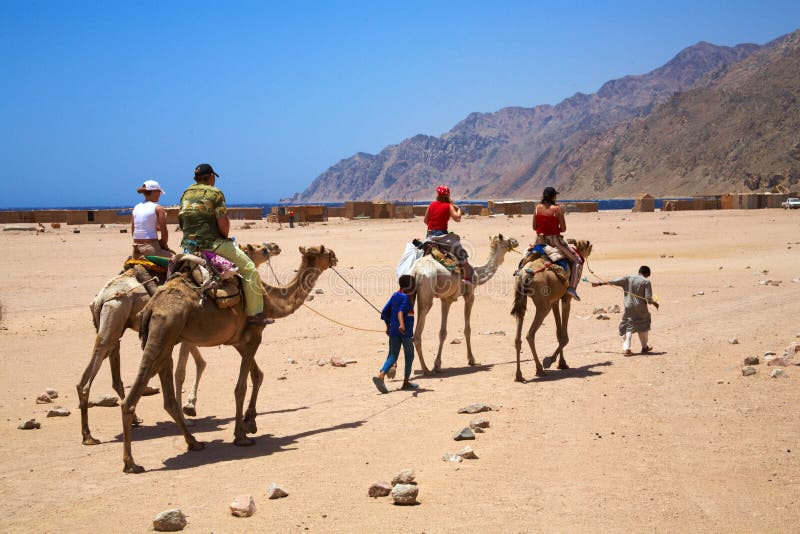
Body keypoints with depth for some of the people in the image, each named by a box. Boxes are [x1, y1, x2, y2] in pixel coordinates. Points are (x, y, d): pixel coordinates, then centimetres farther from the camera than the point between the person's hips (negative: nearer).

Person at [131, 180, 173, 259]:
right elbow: (164, 232, -7)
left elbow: (133, 231, 13)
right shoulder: (158, 208, -7)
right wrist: (164, 246, 7)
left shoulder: (136, 208, 11)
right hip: (150, 248, -7)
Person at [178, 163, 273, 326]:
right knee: (249, 268, -1)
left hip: (188, 245, 8)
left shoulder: (186, 194, 13)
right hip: (212, 243, -8)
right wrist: (225, 238, 5)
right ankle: (254, 314, -4)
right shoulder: (215, 193, -7)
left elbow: (181, 222, 14)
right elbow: (223, 223, -13)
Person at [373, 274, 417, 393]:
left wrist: (388, 326, 24)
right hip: (406, 332, -6)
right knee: (409, 356, 11)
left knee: (392, 356, 5)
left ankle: (381, 375, -19)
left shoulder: (394, 296, 10)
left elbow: (384, 312, 12)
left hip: (393, 331, 6)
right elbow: (400, 311, -28)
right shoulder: (406, 298, -11)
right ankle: (406, 382, 17)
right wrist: (402, 324, -43)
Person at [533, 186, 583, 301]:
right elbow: (563, 229, -10)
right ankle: (572, 287, -2)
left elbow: (534, 227, 4)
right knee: (578, 260, 8)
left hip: (540, 240, 4)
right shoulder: (557, 209, -12)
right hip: (554, 240, -4)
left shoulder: (538, 207, 0)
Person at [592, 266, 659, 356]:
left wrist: (600, 283, 9)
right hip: (641, 309, -2)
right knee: (643, 327, 17)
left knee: (628, 328, 5)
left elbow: (612, 282, 2)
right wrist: (654, 303, 11)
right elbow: (648, 298, -10)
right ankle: (645, 347, 28)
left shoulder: (628, 279, 1)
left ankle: (626, 348, -10)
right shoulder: (646, 282, -7)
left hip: (629, 308, 2)